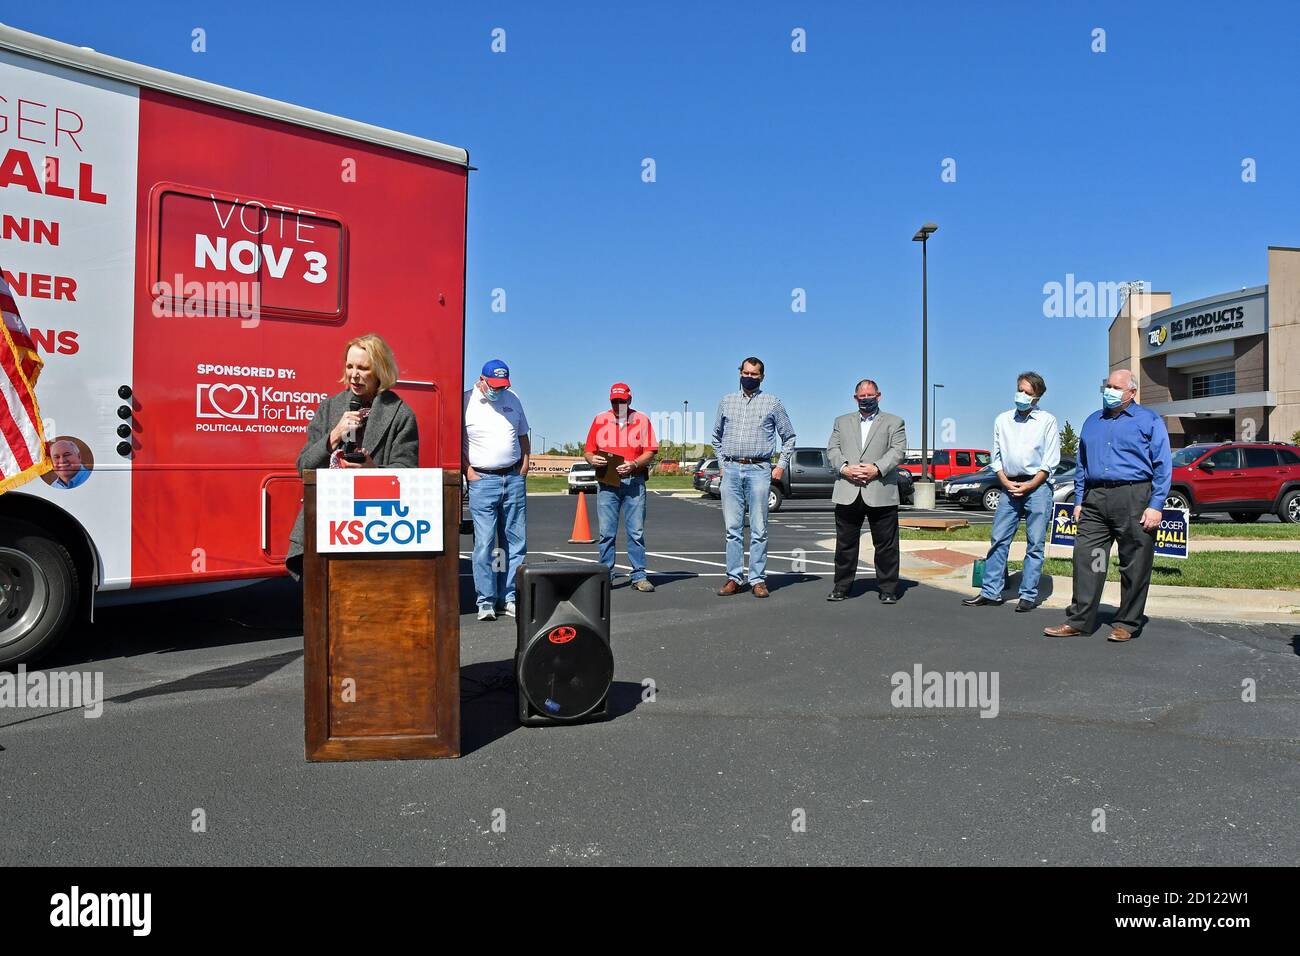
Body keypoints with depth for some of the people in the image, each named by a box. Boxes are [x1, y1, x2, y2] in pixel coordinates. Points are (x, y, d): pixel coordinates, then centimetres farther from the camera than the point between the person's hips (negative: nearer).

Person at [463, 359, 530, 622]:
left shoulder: (513, 400, 13)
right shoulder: (466, 401, -1)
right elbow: (457, 441, -1)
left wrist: (524, 466, 9)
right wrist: (468, 471, -9)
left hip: (514, 479, 5)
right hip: (483, 480, -5)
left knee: (516, 542, 4)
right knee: (484, 544, -7)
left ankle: (510, 598, 11)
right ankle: (485, 602, 0)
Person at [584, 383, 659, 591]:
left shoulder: (642, 420, 8)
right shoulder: (599, 420, 12)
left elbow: (650, 453, 1)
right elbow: (587, 451, 11)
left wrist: (633, 464, -16)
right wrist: (593, 459, -12)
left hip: (634, 482, -1)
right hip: (607, 482, 1)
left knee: (636, 532, 0)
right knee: (606, 532, 2)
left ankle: (639, 576, 5)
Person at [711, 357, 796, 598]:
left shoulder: (773, 403, 8)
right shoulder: (726, 401, 14)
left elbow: (789, 437, 12)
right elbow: (716, 436, 23)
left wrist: (781, 465, 4)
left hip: (759, 470, -2)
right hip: (731, 470, 2)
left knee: (759, 530, -2)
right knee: (733, 528, 2)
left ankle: (757, 580, 2)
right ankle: (734, 578, 7)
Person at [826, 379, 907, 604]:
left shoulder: (894, 422, 12)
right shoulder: (842, 422, 20)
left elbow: (898, 450, -1)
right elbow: (832, 449, 8)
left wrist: (877, 469, -16)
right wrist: (844, 468, -11)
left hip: (881, 494, -2)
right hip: (847, 494, 2)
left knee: (886, 545, 1)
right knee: (845, 543, 7)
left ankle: (888, 589, 10)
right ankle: (841, 587, 16)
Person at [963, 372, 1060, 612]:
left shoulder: (1047, 421, 2)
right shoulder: (1002, 420, 12)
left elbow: (1050, 461, -2)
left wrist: (1028, 486, -9)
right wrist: (1006, 482, -2)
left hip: (1037, 486, -3)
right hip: (1010, 486, 4)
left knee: (1035, 544, -1)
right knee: (999, 540, 1)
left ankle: (1029, 595, 4)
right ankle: (990, 592, 5)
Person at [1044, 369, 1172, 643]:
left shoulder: (1149, 421, 4)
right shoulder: (1093, 421, 19)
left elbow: (1163, 467, -2)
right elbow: (1081, 465, 21)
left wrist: (1156, 506, -11)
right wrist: (1079, 501, 12)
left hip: (1133, 499, -4)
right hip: (1094, 500, 4)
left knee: (1134, 566, 2)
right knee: (1086, 559, -1)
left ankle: (1126, 624, 12)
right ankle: (1079, 620, 2)